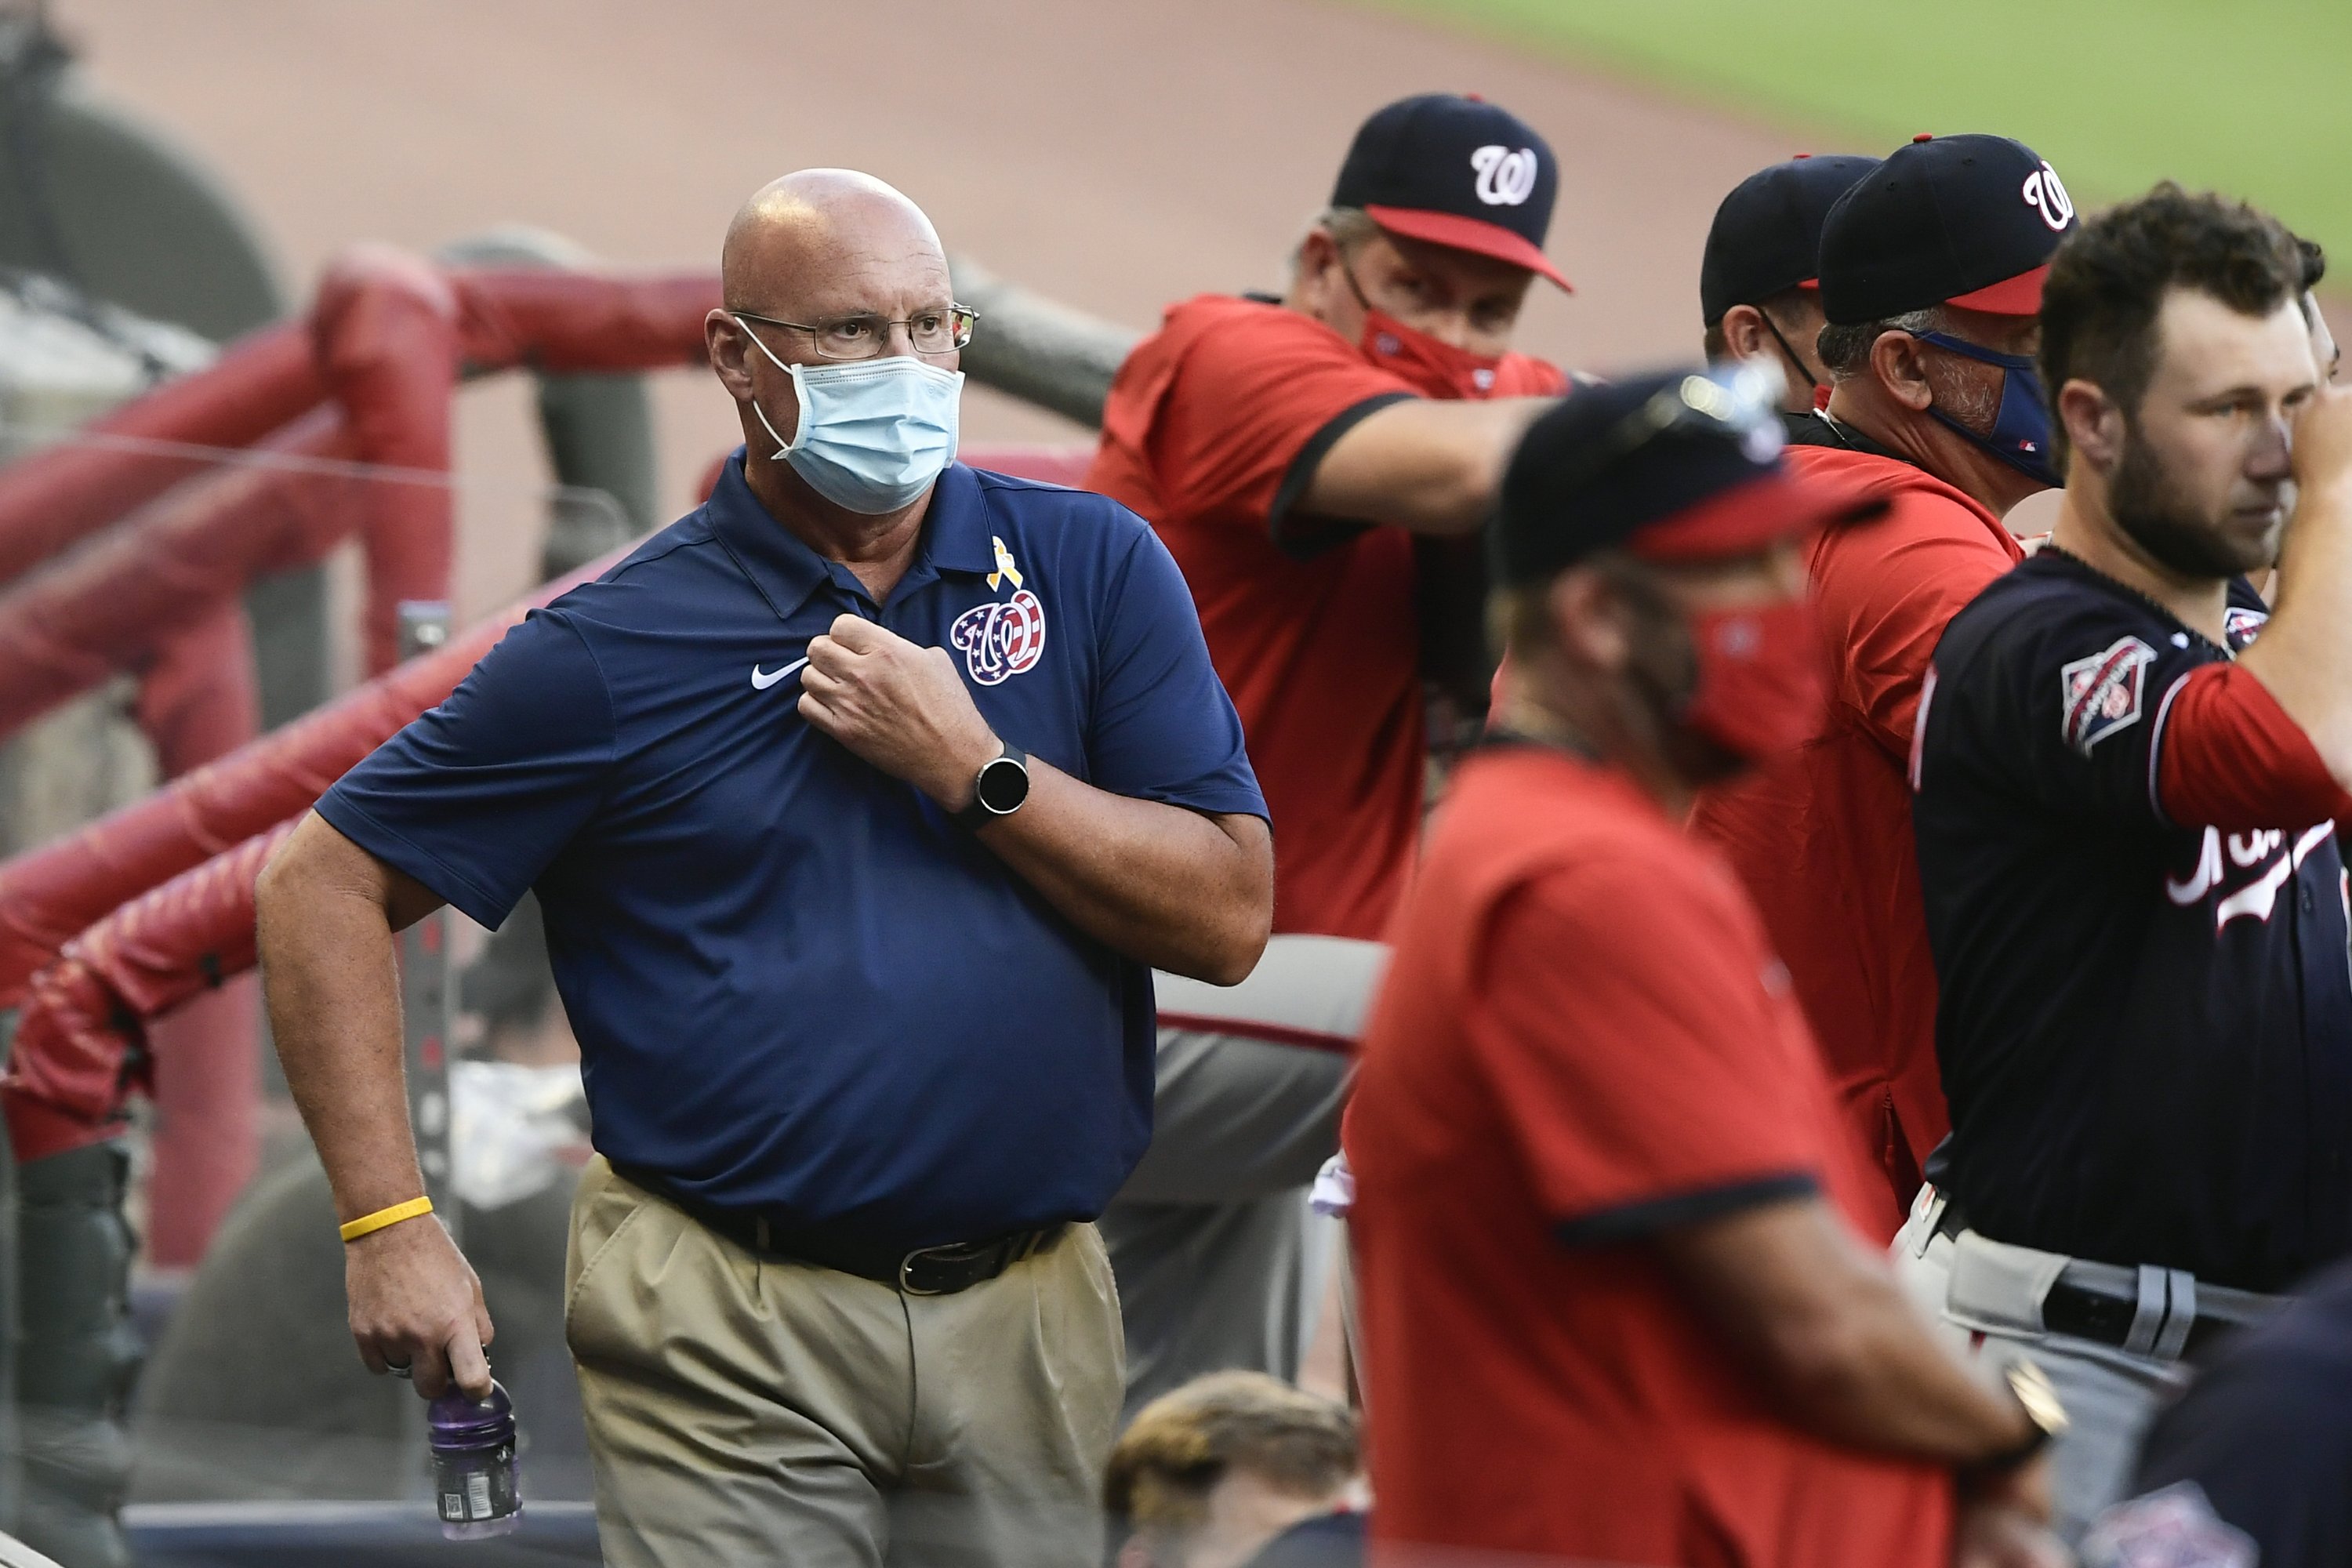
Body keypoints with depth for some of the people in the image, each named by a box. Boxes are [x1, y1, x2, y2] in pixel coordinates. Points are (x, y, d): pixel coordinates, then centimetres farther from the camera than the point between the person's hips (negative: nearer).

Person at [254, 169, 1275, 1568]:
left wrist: (970, 768, -11)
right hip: (733, 1337, -3)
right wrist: (391, 1226, -8)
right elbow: (328, 887, -1)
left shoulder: (1093, 572, 4)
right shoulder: (621, 646, -2)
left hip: (1032, 1330, 3)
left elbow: (1231, 915, -1)